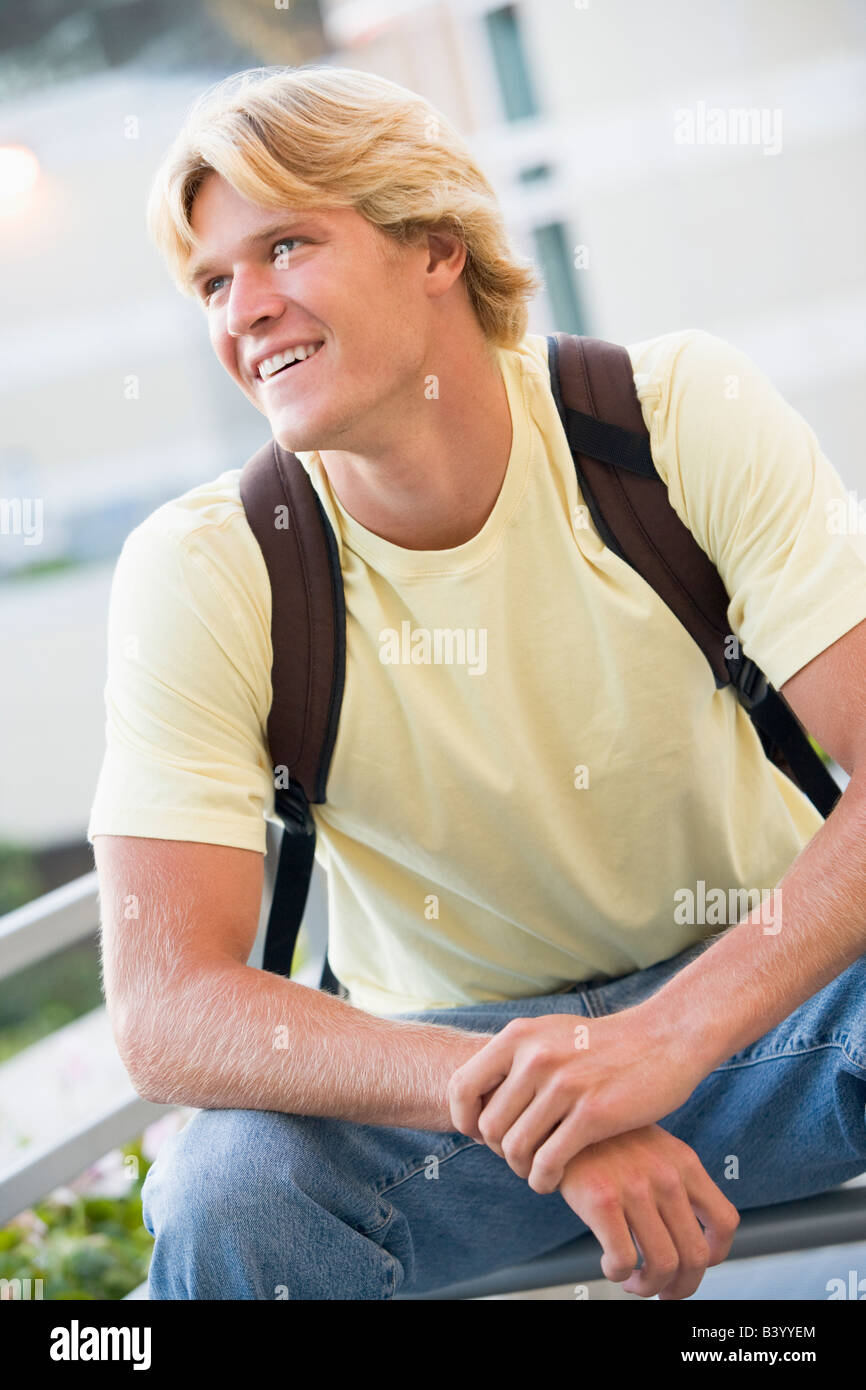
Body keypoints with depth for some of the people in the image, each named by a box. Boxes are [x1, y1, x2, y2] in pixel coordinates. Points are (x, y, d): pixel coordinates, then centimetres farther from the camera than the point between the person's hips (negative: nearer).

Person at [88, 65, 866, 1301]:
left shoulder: (687, 413, -14)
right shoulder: (197, 574, -14)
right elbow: (166, 1013, -21)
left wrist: (669, 1034, -37)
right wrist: (513, 1100, -36)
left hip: (761, 989, 0)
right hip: (443, 1052, 1)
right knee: (228, 1194, -29)